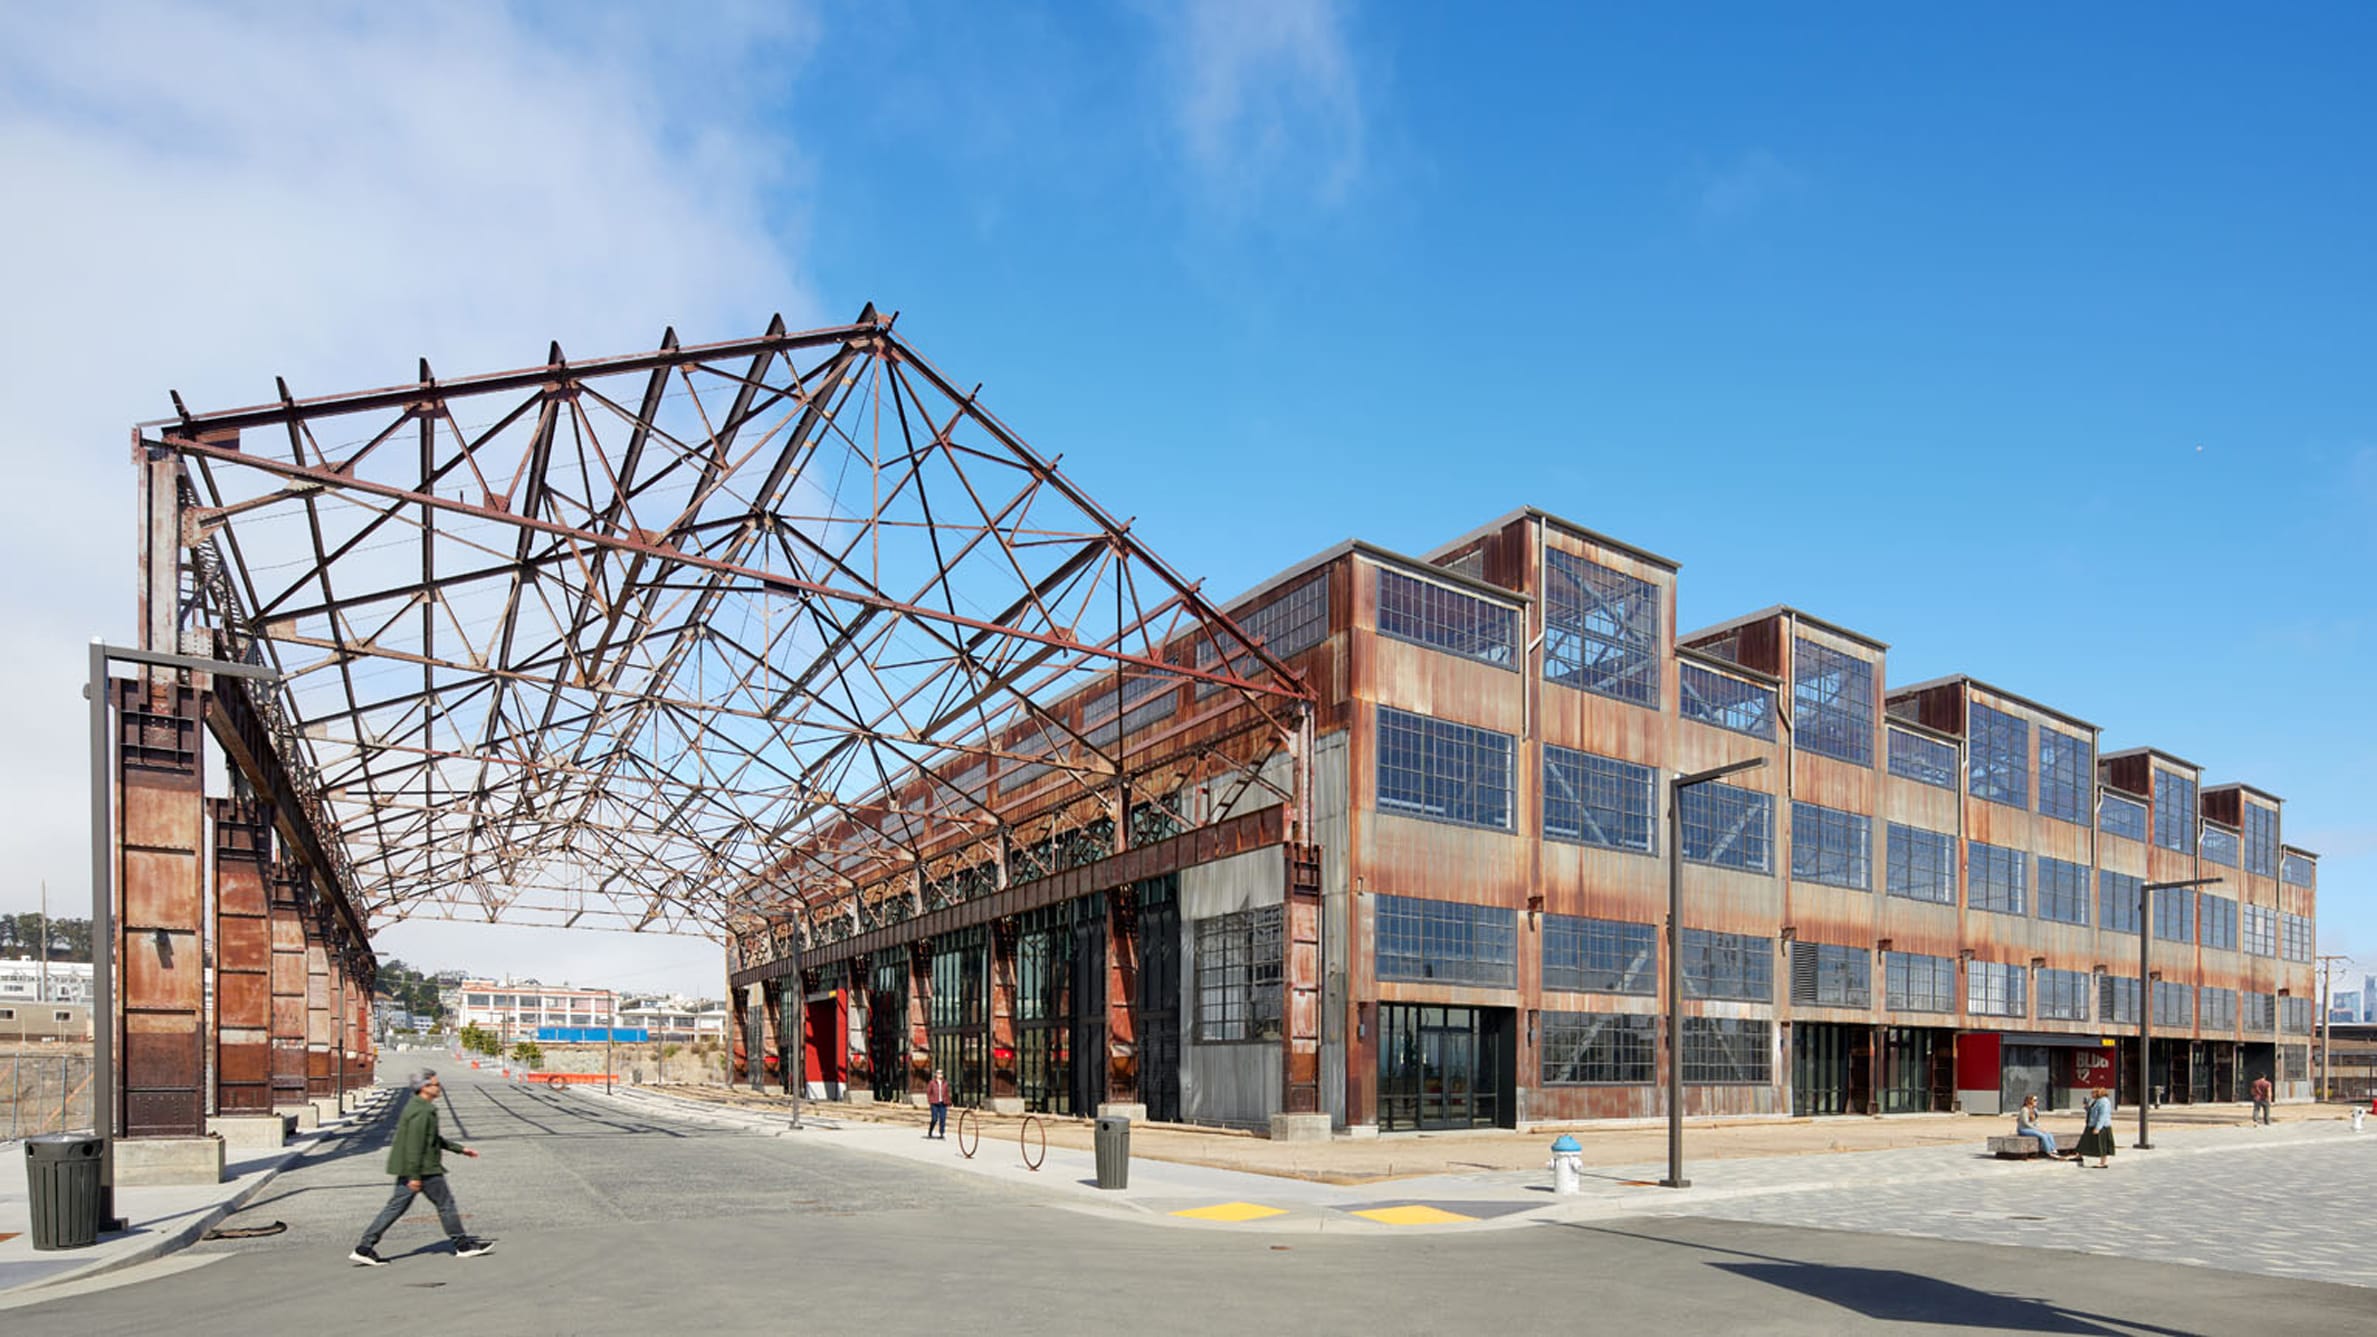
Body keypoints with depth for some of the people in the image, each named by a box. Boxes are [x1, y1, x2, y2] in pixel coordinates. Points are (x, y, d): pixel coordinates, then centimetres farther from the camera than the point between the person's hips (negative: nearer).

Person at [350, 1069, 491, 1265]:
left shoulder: (421, 1107, 14)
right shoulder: (421, 1111, -19)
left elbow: (434, 1137, 23)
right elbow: (415, 1144, -24)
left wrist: (460, 1148, 24)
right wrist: (414, 1175, -24)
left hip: (407, 1168, 10)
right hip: (424, 1169, -10)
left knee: (396, 1206, 11)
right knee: (445, 1203, 1)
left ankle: (365, 1248, 8)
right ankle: (463, 1244, 10)